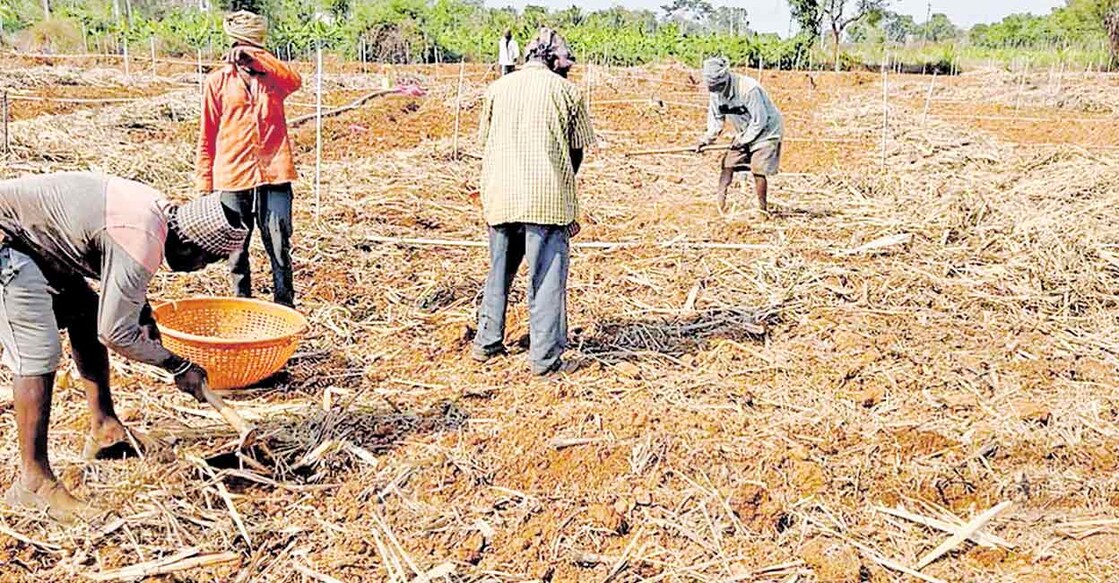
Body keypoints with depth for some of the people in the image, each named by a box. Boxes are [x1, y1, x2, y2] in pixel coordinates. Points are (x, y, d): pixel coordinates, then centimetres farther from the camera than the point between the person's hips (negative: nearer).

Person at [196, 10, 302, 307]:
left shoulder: (272, 76, 9)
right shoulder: (217, 82, 7)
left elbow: (295, 82, -15)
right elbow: (207, 137, 7)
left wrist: (255, 57, -19)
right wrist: (205, 185, 3)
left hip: (273, 175, 0)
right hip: (233, 177, 0)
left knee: (280, 249, -1)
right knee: (236, 251, 8)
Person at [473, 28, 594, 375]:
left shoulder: (497, 88, 10)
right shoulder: (566, 90, 1)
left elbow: (486, 141, 14)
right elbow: (578, 150, 5)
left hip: (499, 195, 4)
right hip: (548, 199, -4)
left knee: (499, 270, 18)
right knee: (547, 277, 2)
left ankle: (487, 344, 25)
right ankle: (545, 357, 4)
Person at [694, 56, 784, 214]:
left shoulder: (749, 89, -32)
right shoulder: (716, 92, -9)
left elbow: (759, 120, -25)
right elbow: (716, 118, 2)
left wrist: (743, 140, -19)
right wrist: (706, 139, -9)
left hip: (766, 129, -7)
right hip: (744, 133, 7)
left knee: (758, 169, -13)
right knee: (728, 163, -1)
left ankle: (762, 209, -3)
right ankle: (719, 203, 3)